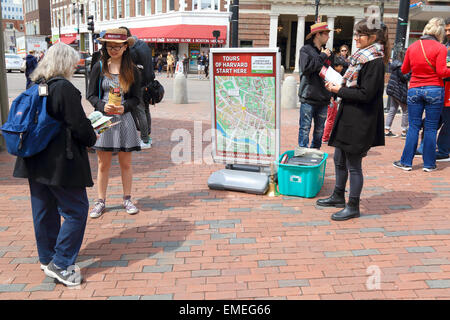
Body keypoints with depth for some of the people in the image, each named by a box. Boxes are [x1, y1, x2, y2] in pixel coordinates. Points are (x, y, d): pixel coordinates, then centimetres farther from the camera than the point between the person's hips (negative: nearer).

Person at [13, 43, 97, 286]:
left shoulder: (35, 87, 9)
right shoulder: (64, 88, -16)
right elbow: (79, 127, -17)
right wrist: (92, 137, 4)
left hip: (35, 161, 9)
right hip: (60, 162, -8)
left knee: (44, 211, 17)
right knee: (76, 210, 2)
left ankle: (47, 259, 31)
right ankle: (60, 265, 4)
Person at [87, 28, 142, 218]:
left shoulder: (132, 70, 2)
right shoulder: (99, 67, 2)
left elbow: (136, 98, 3)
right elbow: (91, 95, 3)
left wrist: (124, 107, -16)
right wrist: (103, 106, -16)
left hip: (124, 119, 0)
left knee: (125, 162, 9)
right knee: (103, 164, 6)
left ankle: (127, 199, 24)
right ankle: (101, 202, 18)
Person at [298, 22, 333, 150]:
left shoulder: (327, 52, 13)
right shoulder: (306, 49, -2)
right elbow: (306, 67, -19)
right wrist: (322, 57, -11)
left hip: (323, 99, 6)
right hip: (308, 97, -5)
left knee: (319, 131, 13)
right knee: (305, 129, -2)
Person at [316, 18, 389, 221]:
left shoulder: (375, 62, -16)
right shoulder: (360, 57, 12)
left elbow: (365, 94, -21)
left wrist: (339, 90, -15)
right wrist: (338, 86, 2)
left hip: (360, 122, -10)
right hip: (348, 117, 10)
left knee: (353, 165, 1)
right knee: (339, 160, 18)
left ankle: (353, 207, 15)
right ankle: (338, 197, 35)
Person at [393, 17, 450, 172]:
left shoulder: (412, 47, 6)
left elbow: (404, 70, 13)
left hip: (414, 90, 3)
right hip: (434, 90, -3)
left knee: (413, 127, 8)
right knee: (431, 128, 4)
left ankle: (406, 162, 10)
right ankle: (429, 163, 11)